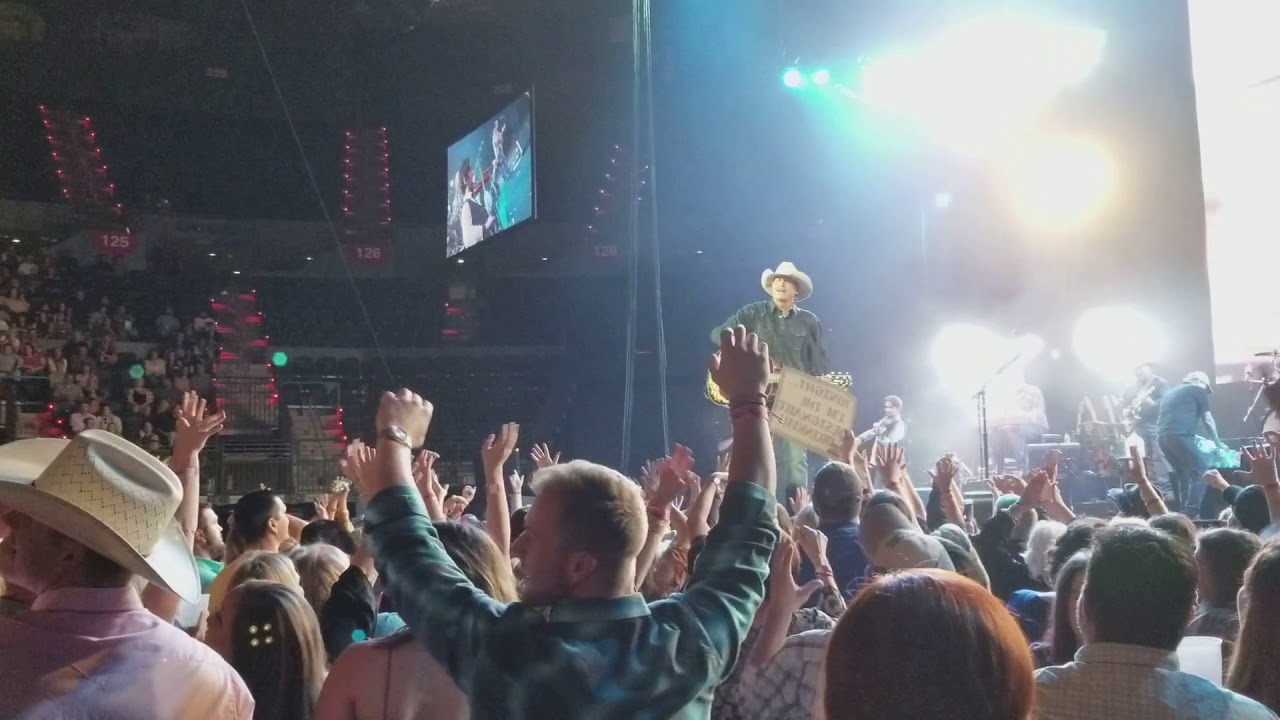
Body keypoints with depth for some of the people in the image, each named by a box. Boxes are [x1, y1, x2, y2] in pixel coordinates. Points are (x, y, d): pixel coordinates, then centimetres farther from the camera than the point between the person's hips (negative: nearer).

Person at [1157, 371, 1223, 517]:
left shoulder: (1170, 393, 33)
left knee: (1183, 475, 18)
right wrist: (1217, 442, 27)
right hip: (1179, 436, -8)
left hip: (1162, 437, 8)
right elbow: (1207, 420, 15)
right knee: (1202, 472, -5)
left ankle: (1182, 511, 13)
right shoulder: (1198, 390, 14)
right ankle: (1191, 512, -15)